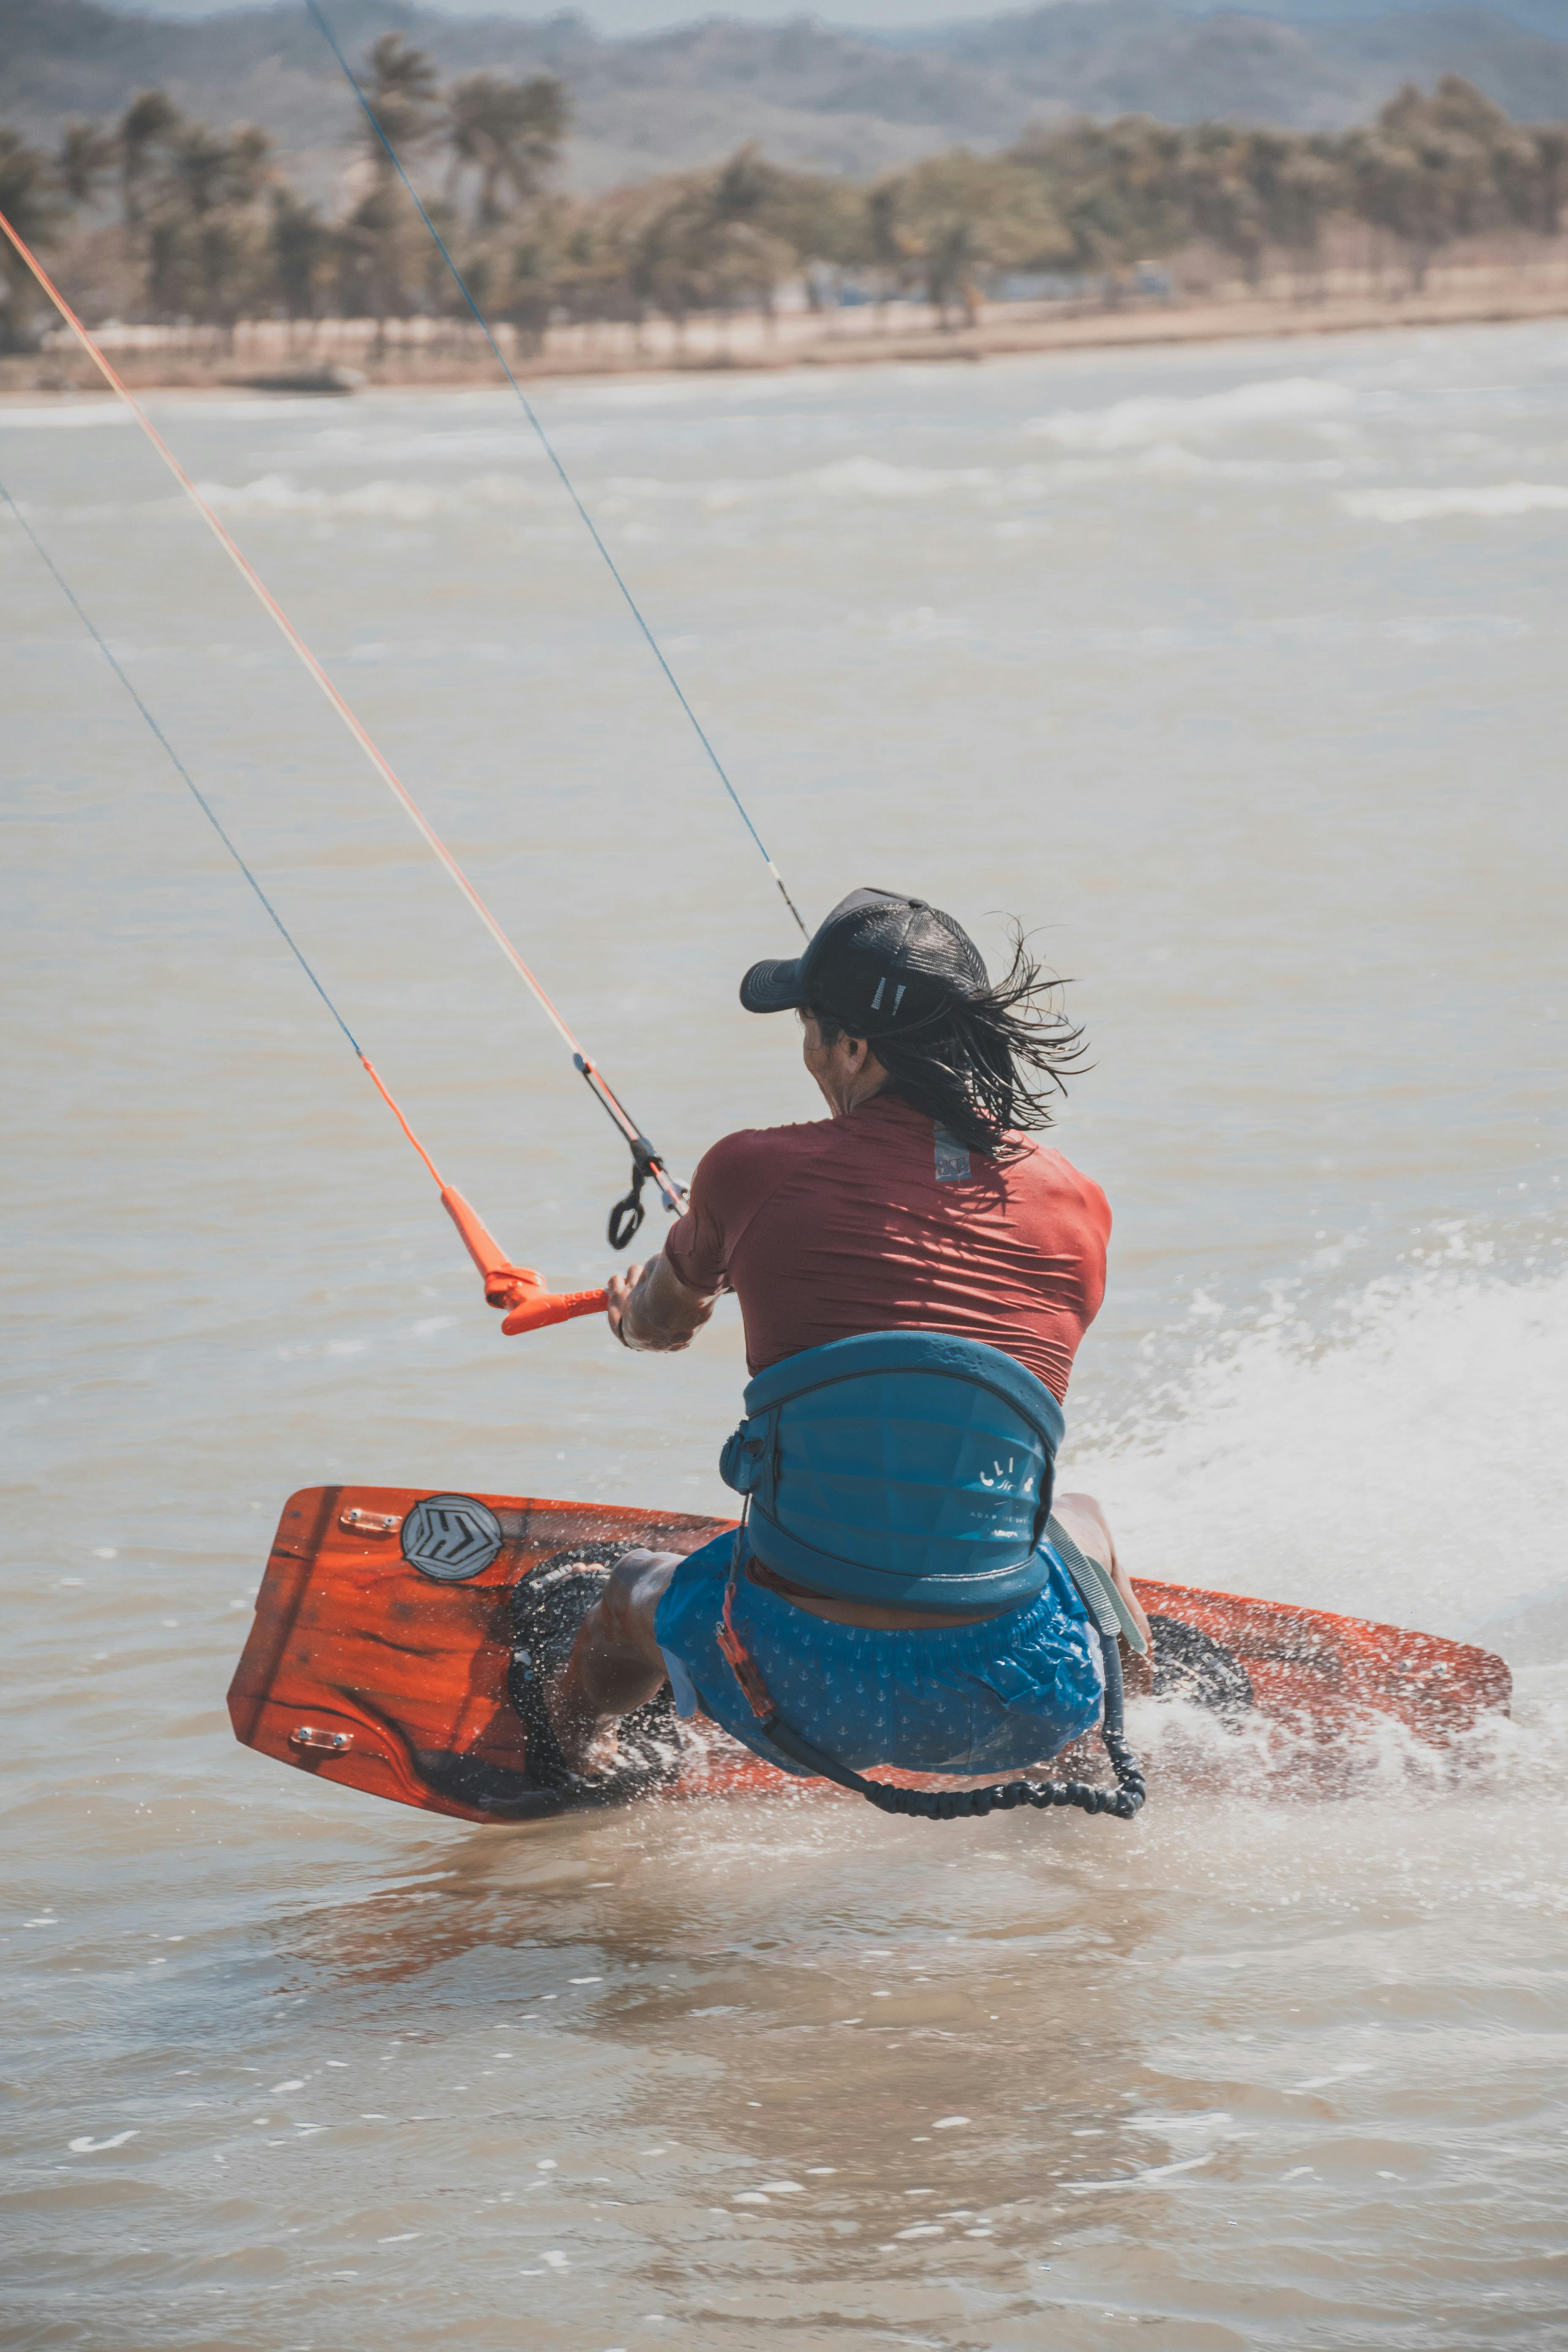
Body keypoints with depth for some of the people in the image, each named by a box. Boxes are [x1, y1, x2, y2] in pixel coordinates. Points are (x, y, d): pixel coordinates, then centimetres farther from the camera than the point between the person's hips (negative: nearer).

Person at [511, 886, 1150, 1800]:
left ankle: (566, 1763, 66)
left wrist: (640, 1314, 46)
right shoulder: (1078, 1207, 1)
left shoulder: (755, 1175, -5)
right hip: (1021, 1712, 1)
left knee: (630, 1591, 35)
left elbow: (658, 1321, 19)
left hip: (803, 1692, -1)